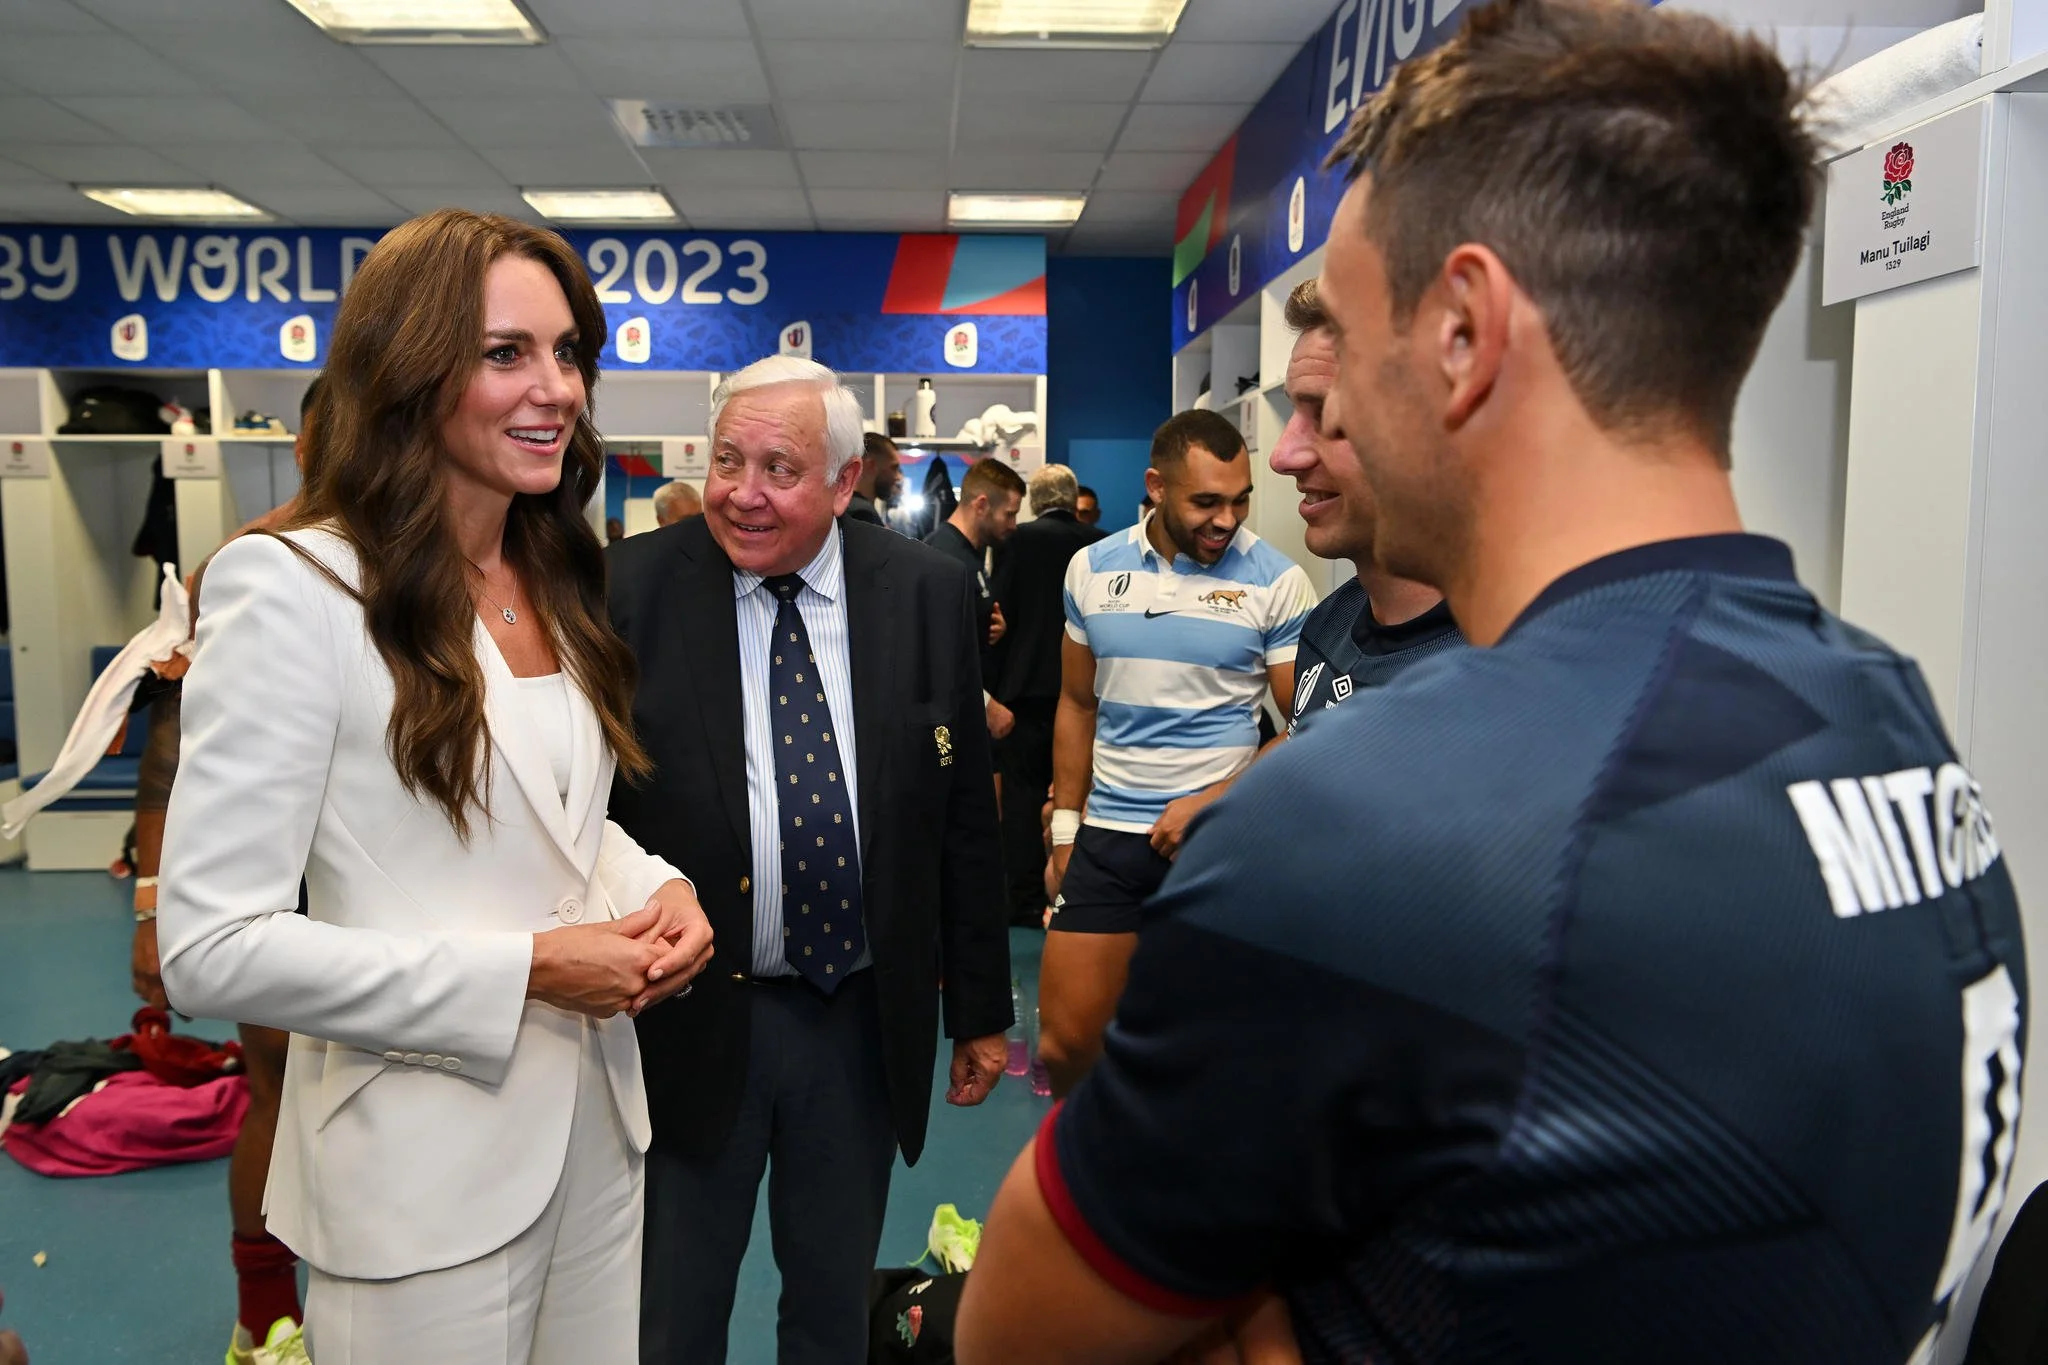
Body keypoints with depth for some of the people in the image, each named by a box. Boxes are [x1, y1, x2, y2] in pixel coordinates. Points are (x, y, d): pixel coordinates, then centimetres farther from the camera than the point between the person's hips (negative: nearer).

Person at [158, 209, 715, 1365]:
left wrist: (656, 885, -5)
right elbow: (211, 948, -18)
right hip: (429, 1167, -6)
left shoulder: (558, 580, 8)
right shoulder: (294, 590, -16)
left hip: (598, 1121, 7)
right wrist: (525, 970, -20)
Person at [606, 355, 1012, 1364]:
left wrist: (979, 1008, 5)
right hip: (689, 1019, -1)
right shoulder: (629, 592, -10)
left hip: (866, 1017, 2)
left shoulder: (929, 595, -4)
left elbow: (965, 818, 2)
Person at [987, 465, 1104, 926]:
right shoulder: (1098, 543, -1)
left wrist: (992, 685, 1)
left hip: (1027, 686, -3)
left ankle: (1027, 900, 6)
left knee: (1023, 791, 4)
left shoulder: (1021, 539, -8)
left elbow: (1000, 614, -8)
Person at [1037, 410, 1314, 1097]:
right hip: (1106, 835, 3)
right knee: (1064, 1043, 6)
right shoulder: (1092, 568, 5)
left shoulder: (1277, 582, -5)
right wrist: (1065, 827, 10)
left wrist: (1212, 802, -14)